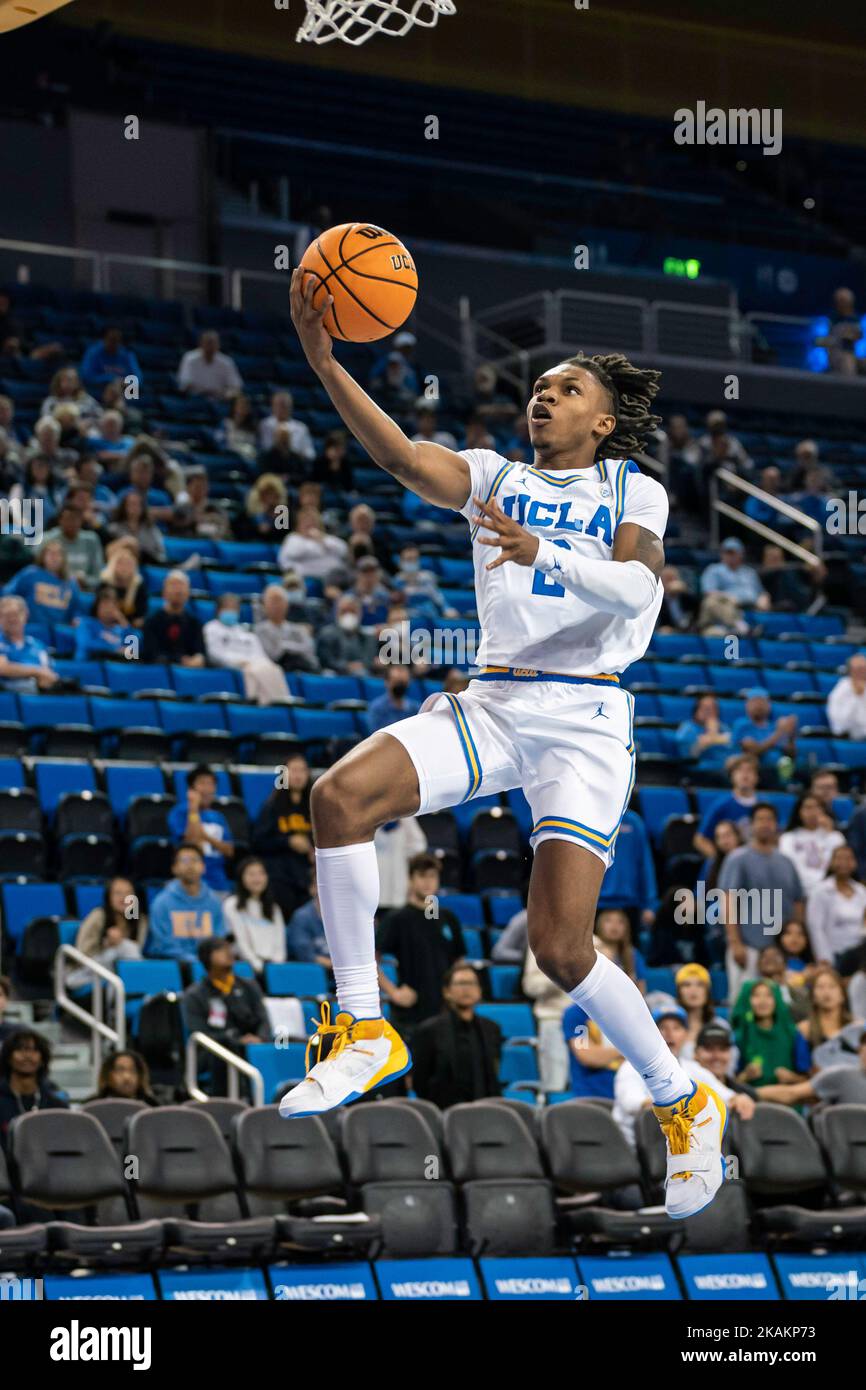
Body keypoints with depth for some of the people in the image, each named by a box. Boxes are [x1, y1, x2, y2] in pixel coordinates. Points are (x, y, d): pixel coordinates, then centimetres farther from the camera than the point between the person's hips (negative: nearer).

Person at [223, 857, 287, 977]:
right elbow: (240, 940, -3)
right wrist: (258, 965, -12)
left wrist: (277, 962, -4)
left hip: (273, 963, 4)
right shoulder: (232, 905, 4)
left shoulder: (273, 907, 22)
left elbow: (279, 940, 14)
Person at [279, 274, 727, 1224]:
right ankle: (365, 1032, -14)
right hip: (490, 704, 4)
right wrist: (323, 362, -19)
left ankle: (684, 1103, 11)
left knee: (560, 947, -13)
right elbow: (402, 457, -6)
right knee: (340, 796, -23)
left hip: (584, 718, -4)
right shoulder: (497, 477, 14)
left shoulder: (634, 491, 8)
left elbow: (635, 586, -12)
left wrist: (542, 555, -31)